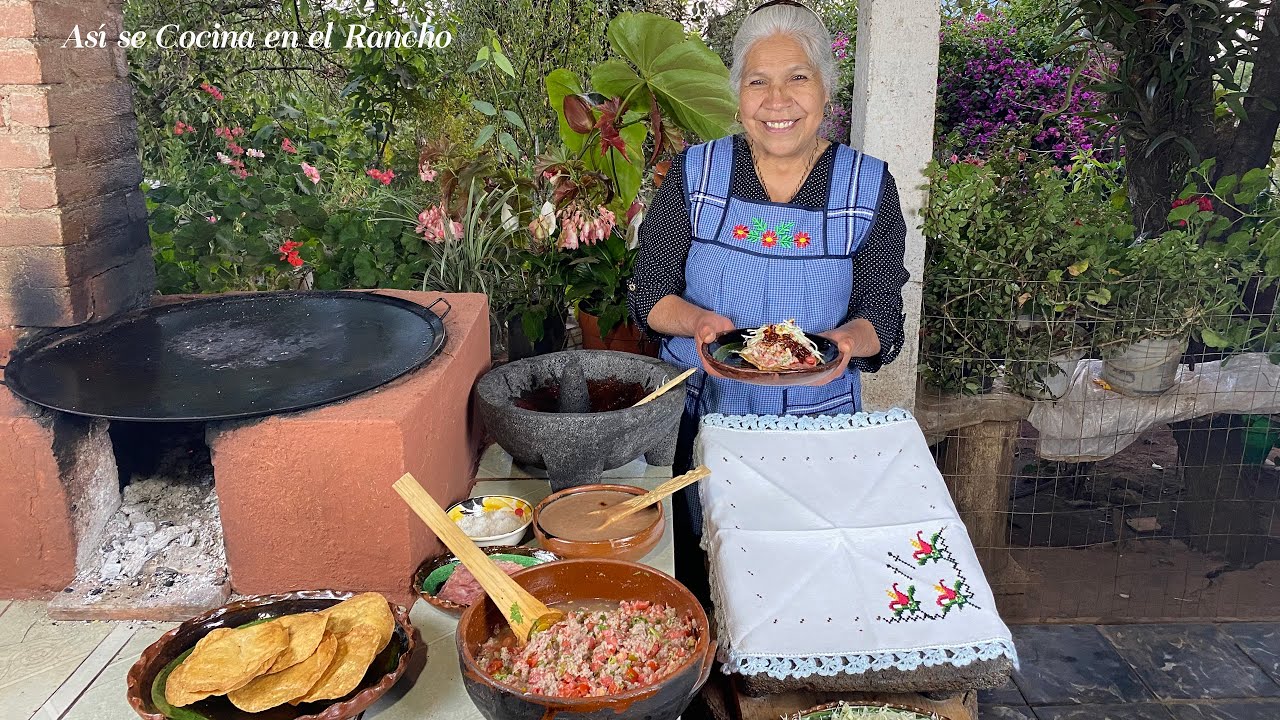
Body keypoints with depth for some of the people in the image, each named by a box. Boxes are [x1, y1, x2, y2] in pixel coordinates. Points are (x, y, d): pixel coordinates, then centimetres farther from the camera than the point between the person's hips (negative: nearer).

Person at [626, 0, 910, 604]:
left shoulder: (869, 186, -3)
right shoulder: (695, 173, -3)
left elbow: (884, 316, -3)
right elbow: (648, 293, -3)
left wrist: (849, 339, -25)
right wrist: (699, 321, -23)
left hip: (817, 425, 0)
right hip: (700, 414, 1)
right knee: (691, 578, 12)